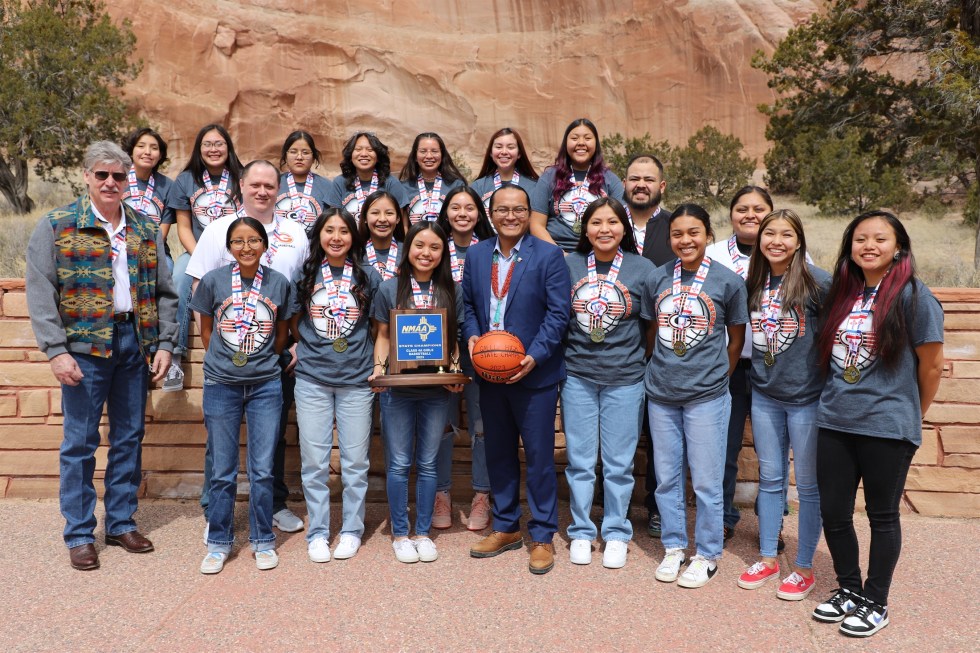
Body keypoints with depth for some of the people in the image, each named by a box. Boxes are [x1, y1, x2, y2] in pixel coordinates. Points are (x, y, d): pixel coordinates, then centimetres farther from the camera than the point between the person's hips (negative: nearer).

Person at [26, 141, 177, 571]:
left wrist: (164, 344, 3)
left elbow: (164, 292, 12)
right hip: (85, 345, -4)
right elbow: (40, 294, -6)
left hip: (136, 342, 4)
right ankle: (79, 535, 16)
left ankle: (122, 523, 25)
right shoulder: (56, 227, -1)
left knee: (129, 437, 11)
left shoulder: (146, 229, 11)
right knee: (80, 441, 3)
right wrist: (56, 351, -14)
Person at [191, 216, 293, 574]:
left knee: (262, 470, 5)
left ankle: (262, 541, 22)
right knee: (222, 472, 8)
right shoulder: (213, 281, -3)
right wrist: (223, 363, 10)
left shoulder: (279, 283, -1)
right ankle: (219, 542, 24)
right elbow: (206, 330, 8)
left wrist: (263, 363, 10)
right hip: (221, 386, 0)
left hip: (266, 386, 0)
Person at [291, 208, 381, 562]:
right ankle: (317, 532, 19)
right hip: (312, 380, 1)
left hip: (356, 380, 0)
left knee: (355, 460, 6)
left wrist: (377, 364, 2)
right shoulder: (304, 274, 4)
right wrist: (309, 349, 4)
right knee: (314, 461, 5)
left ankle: (352, 530, 21)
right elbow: (294, 321, 15)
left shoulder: (368, 276, 3)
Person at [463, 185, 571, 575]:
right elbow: (468, 304, 13)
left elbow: (559, 312, -9)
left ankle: (542, 537, 18)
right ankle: (506, 528, 31)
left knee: (539, 457, 3)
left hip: (534, 373, -5)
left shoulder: (548, 256, -6)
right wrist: (472, 336, -6)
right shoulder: (476, 255, 8)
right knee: (498, 453, 15)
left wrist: (534, 356, -19)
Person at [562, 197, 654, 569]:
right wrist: (562, 358, 4)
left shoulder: (643, 269, -2)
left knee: (618, 463, 8)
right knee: (579, 461, 9)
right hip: (578, 376, 1)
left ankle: (616, 534, 24)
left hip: (625, 380, -1)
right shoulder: (568, 265, 1)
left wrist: (640, 359, 1)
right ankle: (581, 532, 24)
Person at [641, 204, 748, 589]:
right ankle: (673, 548, 29)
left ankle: (708, 556, 22)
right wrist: (660, 370, 9)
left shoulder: (729, 281, -5)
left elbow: (736, 340, 4)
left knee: (706, 481, 4)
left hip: (706, 396, -3)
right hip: (660, 394, 4)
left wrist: (716, 377, 4)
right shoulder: (658, 279, 4)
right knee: (667, 478, 13)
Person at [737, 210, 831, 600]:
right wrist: (756, 372, 9)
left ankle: (804, 568, 22)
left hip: (807, 396, -5)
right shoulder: (754, 282, 3)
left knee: (808, 484, 7)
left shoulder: (818, 281, -12)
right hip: (764, 395, 5)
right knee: (769, 479, 14)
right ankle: (767, 559, 28)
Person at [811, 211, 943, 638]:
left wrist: (912, 415, 6)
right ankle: (849, 590, 31)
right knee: (832, 512, 11)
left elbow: (931, 365, -4)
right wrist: (838, 398, 15)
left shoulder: (912, 295, -9)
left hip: (887, 427, -5)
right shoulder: (841, 293, 8)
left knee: (882, 516, 9)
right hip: (834, 421, 5)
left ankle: (875, 603, 25)